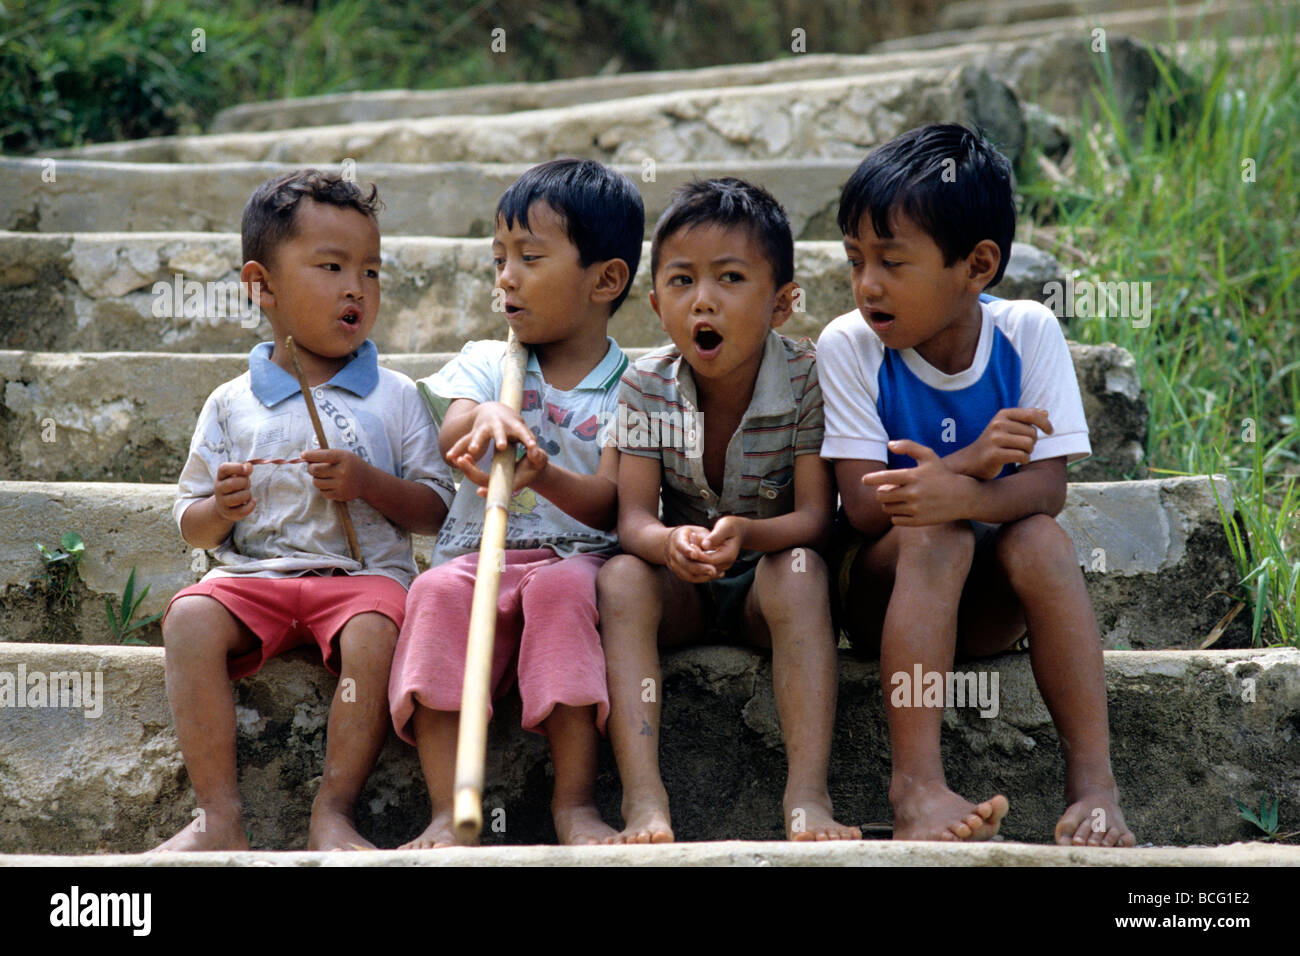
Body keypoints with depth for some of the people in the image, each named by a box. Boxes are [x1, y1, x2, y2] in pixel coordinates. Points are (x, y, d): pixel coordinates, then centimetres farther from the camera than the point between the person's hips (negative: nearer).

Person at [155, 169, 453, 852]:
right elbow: (192, 527, 13)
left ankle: (333, 814, -26)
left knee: (374, 631, -34)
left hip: (364, 572, -1)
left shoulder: (394, 397, 10)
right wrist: (220, 509, -10)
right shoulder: (230, 405, 11)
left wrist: (368, 483, -11)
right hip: (251, 573, 1)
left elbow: (436, 512, 7)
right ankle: (218, 816, -27)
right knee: (190, 617, -29)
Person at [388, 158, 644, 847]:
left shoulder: (629, 388, 6)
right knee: (438, 591, -32)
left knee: (563, 586, -37)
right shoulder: (484, 364, 15)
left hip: (575, 556, -2)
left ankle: (575, 803, -33)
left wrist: (543, 475, -31)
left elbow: (605, 505, -9)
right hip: (478, 554, 2)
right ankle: (449, 810, -35)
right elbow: (450, 440, -8)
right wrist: (484, 416, -33)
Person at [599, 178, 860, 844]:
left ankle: (807, 796, -42)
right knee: (620, 580, -28)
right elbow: (633, 519, -15)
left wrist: (746, 533, -42)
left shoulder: (806, 379, -14)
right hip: (683, 587, 2)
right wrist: (672, 542, -40)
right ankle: (643, 802, -40)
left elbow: (814, 517, -19)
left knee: (799, 572, -34)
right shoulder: (646, 385, -8)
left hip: (769, 574, -2)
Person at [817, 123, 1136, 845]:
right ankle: (917, 785, -39)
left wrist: (963, 494, -37)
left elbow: (1048, 487, -15)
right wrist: (975, 461, -32)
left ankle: (1093, 781, -33)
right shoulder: (849, 345, -10)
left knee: (1042, 540, -30)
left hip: (982, 600, 1)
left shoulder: (1029, 333, -7)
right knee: (936, 535, -33)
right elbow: (866, 505, -16)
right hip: (880, 585, -1)